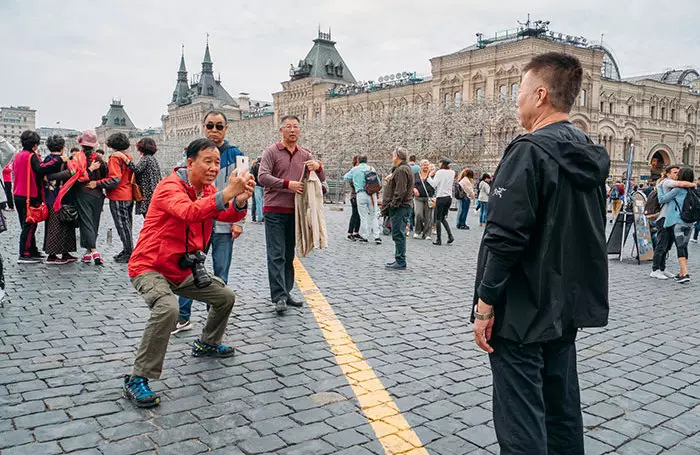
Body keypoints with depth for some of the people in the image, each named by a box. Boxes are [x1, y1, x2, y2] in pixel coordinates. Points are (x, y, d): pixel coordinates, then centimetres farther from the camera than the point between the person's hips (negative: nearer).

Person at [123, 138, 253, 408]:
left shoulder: (208, 191, 5)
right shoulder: (171, 186, -22)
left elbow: (228, 215, -10)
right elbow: (189, 212, -42)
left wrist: (240, 200, -32)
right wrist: (226, 193, -50)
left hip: (184, 269, 9)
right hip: (150, 267, -9)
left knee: (226, 297, 15)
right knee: (168, 309, -34)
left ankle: (207, 344, 40)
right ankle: (137, 381, -21)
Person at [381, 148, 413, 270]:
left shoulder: (401, 170, -16)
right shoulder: (405, 168, 19)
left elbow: (400, 191, -22)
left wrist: (393, 205, -19)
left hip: (400, 207, -11)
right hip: (402, 206, 11)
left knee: (398, 234, -8)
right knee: (398, 234, 16)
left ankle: (400, 262, -5)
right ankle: (399, 260, 23)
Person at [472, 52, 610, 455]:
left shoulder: (529, 151, -17)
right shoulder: (589, 154, 9)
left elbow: (505, 236, -23)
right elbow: (591, 232, 16)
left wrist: (486, 301, -16)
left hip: (523, 311, -9)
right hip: (568, 305, 9)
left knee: (520, 420, -1)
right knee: (562, 405, 19)